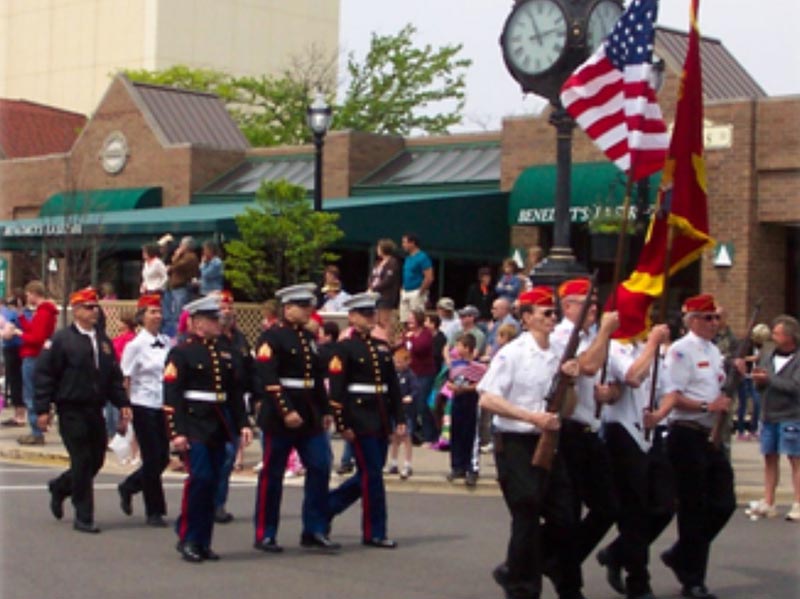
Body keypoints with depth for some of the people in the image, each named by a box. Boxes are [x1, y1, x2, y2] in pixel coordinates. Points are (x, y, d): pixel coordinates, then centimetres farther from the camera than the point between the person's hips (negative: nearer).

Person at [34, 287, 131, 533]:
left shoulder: (103, 340, 12)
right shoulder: (61, 339, -6)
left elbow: (114, 375, 17)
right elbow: (44, 374, -8)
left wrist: (122, 403, 7)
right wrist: (42, 409, -12)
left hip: (95, 411, 6)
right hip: (72, 411, -6)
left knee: (97, 460, 10)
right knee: (82, 462, -5)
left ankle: (59, 488, 36)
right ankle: (83, 517, 5)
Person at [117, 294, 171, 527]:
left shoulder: (166, 342, 7)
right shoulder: (135, 345, -7)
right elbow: (125, 380, -7)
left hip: (164, 406, 5)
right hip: (144, 406, -5)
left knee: (163, 458, 7)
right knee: (152, 458, -2)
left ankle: (128, 488, 31)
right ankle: (154, 511, 10)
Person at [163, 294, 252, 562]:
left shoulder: (226, 352, 15)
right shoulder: (181, 353, -5)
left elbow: (236, 392, 18)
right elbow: (172, 396, -10)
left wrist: (242, 424, 9)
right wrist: (177, 432, -17)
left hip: (219, 427, 6)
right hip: (194, 425, -6)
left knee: (212, 483, 6)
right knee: (200, 478, -14)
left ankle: (203, 542, 13)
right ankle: (187, 538, -3)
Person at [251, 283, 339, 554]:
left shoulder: (309, 338, 16)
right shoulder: (272, 337, -9)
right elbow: (267, 380, -18)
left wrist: (325, 411, 16)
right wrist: (286, 411, -24)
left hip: (310, 417, 7)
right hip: (279, 418, -7)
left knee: (320, 468, 2)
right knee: (272, 475, 1)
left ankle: (315, 531, 10)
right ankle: (265, 534, 10)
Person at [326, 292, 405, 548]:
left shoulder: (382, 347, 14)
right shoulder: (344, 348, -5)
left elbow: (393, 386, 16)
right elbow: (336, 390, -11)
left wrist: (399, 419, 9)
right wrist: (343, 425, -16)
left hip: (381, 421, 7)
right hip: (360, 421, -7)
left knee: (368, 475, 11)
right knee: (372, 475, -3)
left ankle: (326, 507, 28)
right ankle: (374, 533, 6)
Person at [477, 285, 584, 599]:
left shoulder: (557, 357, 12)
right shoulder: (512, 353, -9)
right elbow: (487, 399, -16)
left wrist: (568, 379, -4)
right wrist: (532, 417, -22)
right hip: (516, 444, -7)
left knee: (563, 518, 6)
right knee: (527, 516, -2)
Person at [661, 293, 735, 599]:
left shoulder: (714, 352, 16)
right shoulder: (681, 350, -10)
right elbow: (672, 397, -17)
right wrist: (707, 406, -23)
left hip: (712, 436, 8)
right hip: (688, 435, -8)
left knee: (723, 504, 6)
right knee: (694, 509, -1)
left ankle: (680, 556, 23)